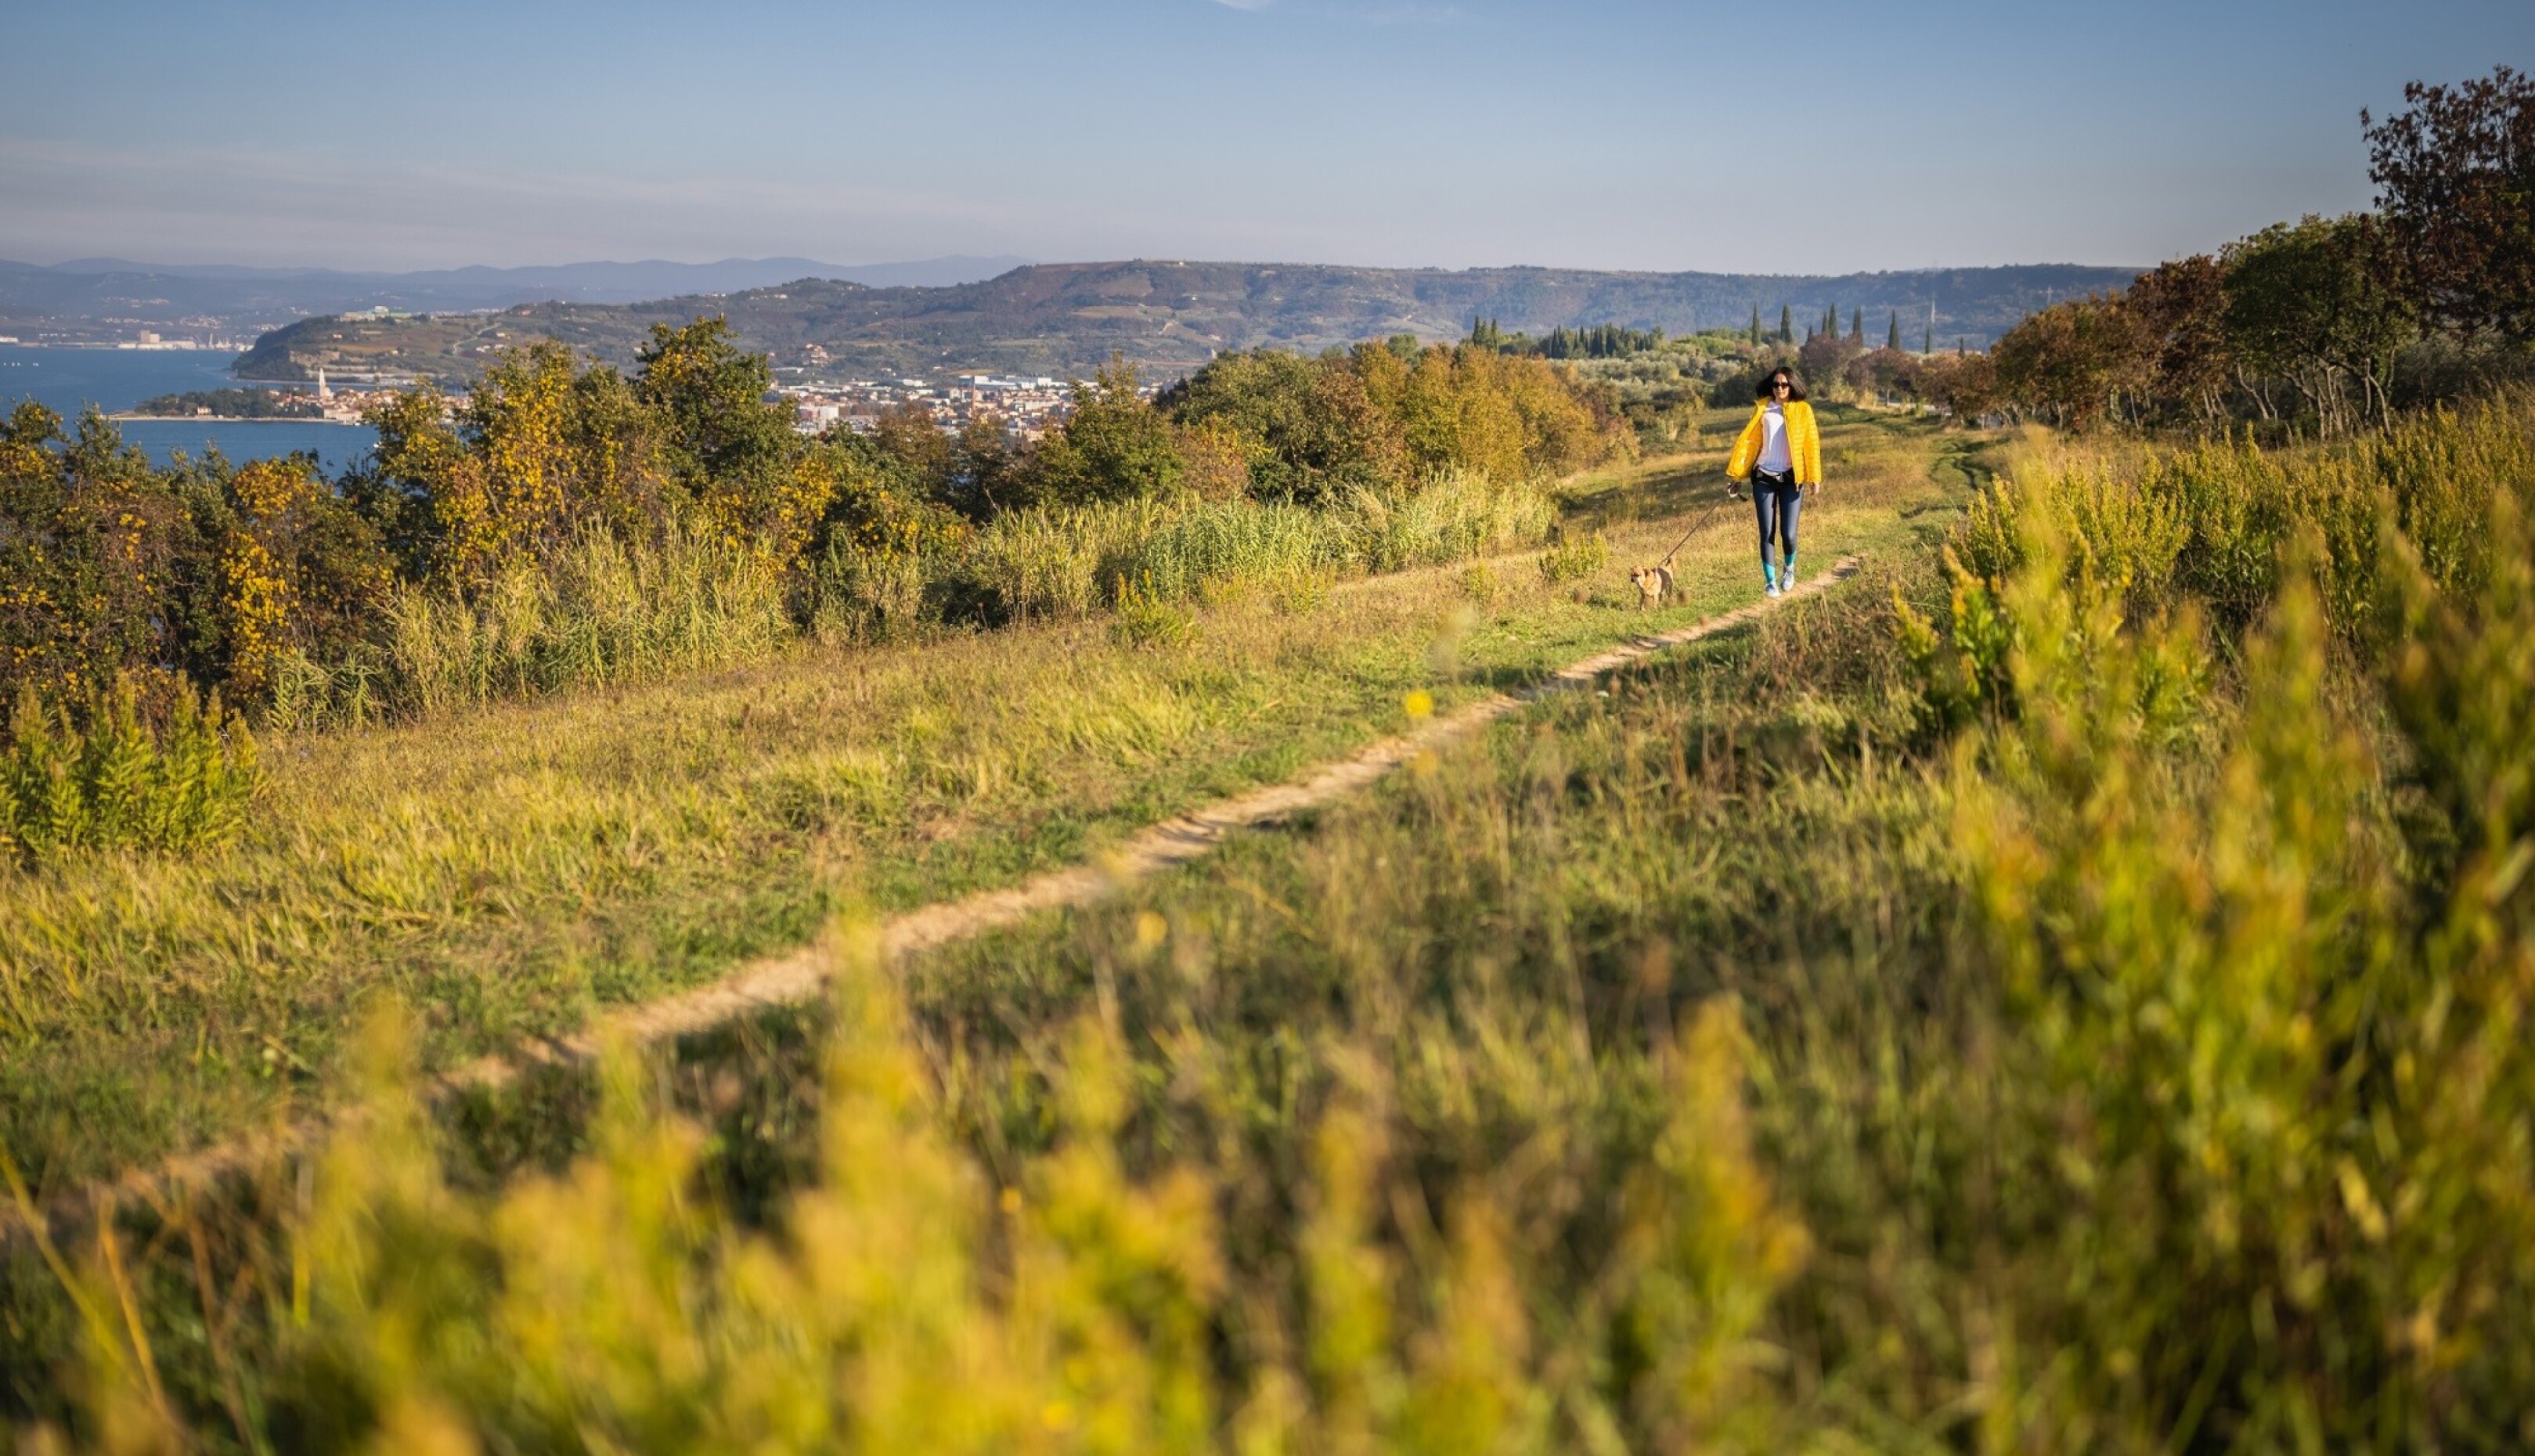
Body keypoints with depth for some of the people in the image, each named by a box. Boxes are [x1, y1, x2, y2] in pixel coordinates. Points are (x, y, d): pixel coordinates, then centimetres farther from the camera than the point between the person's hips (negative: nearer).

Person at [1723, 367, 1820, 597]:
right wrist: (1736, 473, -1)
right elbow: (1750, 441, 3)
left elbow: (1811, 443, -1)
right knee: (1767, 533, 0)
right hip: (1764, 478, 1)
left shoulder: (1803, 410, 1)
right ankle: (1770, 581, 12)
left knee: (1788, 533, -5)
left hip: (1791, 479, -1)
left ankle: (1789, 567, 26)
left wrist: (1814, 476, -6)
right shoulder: (1762, 410, 5)